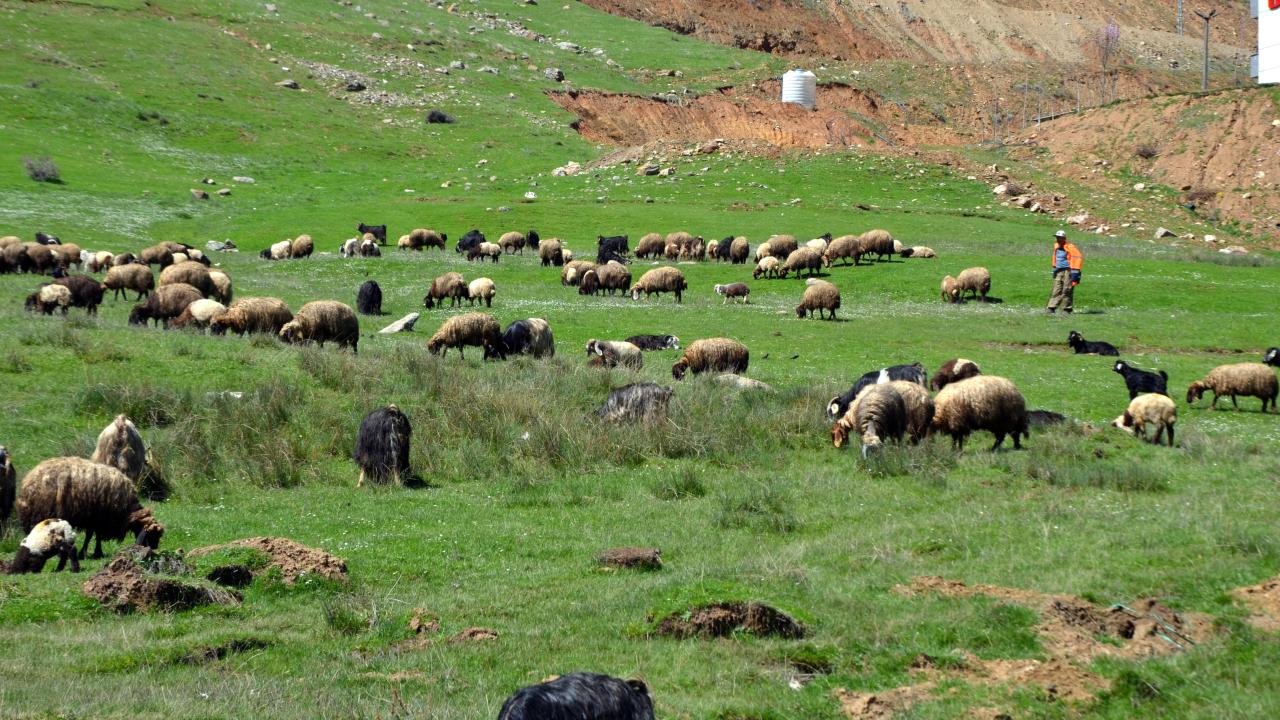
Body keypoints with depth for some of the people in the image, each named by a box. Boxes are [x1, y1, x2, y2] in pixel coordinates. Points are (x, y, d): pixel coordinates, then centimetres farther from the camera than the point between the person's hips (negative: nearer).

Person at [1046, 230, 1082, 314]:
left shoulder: (1070, 247, -13)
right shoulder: (1056, 247, 12)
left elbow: (1078, 258, -15)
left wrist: (1075, 271, -18)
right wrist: (1054, 268, 26)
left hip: (1068, 271, -7)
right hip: (1059, 271, 7)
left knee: (1067, 290, -6)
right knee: (1057, 290, 2)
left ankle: (1066, 309, 1)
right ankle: (1051, 308, -3)